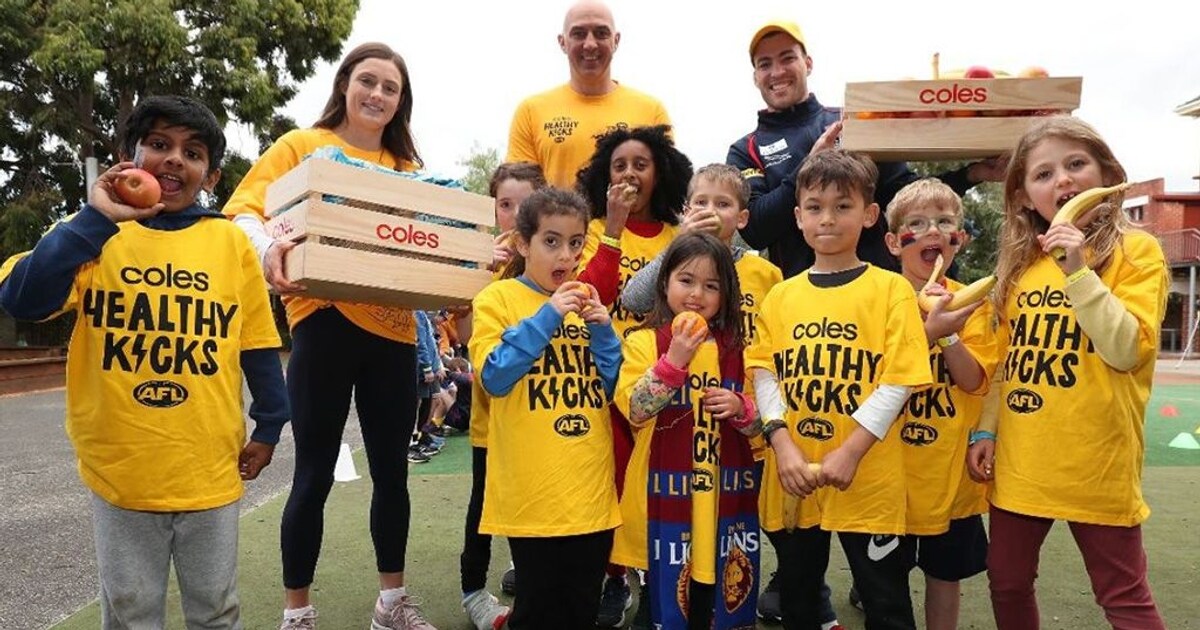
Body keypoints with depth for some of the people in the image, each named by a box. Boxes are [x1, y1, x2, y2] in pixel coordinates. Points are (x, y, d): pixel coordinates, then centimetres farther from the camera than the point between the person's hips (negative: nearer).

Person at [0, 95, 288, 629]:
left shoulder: (231, 242, -2)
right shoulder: (96, 235, -1)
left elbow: (258, 343, 4)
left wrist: (268, 426, 6)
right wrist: (96, 219, -20)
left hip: (210, 471, 0)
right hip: (119, 471, 1)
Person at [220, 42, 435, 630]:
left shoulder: (406, 167, 15)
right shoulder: (302, 145, 3)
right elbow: (243, 211, -6)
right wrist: (267, 249, -27)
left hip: (393, 328, 4)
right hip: (324, 321, -4)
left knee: (392, 471, 12)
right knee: (315, 475, 2)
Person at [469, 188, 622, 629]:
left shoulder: (585, 300, 11)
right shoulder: (498, 298, -2)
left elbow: (613, 389, 10)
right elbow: (493, 378, -13)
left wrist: (602, 330, -6)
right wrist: (546, 318, -18)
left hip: (593, 489, 5)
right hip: (532, 492, -4)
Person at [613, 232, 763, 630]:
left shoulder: (736, 348, 7)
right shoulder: (643, 342, -3)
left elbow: (757, 424, 9)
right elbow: (635, 411, -15)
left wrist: (740, 408, -12)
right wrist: (674, 360, -21)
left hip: (725, 493, 3)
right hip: (666, 490, -3)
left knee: (723, 598, 12)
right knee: (667, 591, 8)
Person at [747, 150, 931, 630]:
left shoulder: (890, 289, -3)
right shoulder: (781, 296, 7)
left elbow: (898, 380, -9)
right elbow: (764, 374, 3)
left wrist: (850, 452, -17)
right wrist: (783, 445, -11)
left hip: (868, 478, -3)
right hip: (792, 477, 3)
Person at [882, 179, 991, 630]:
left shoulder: (970, 303, -1)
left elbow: (975, 382, -6)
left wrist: (948, 333, -21)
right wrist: (929, 328, -26)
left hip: (949, 468, 2)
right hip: (892, 467, -2)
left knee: (945, 572, 16)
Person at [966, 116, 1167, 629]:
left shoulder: (1136, 251, -6)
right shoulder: (1021, 261, 7)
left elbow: (1127, 351, -18)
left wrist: (1078, 271, -22)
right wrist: (986, 432, 9)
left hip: (1096, 464, -5)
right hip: (1019, 462, 5)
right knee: (1007, 583, 16)